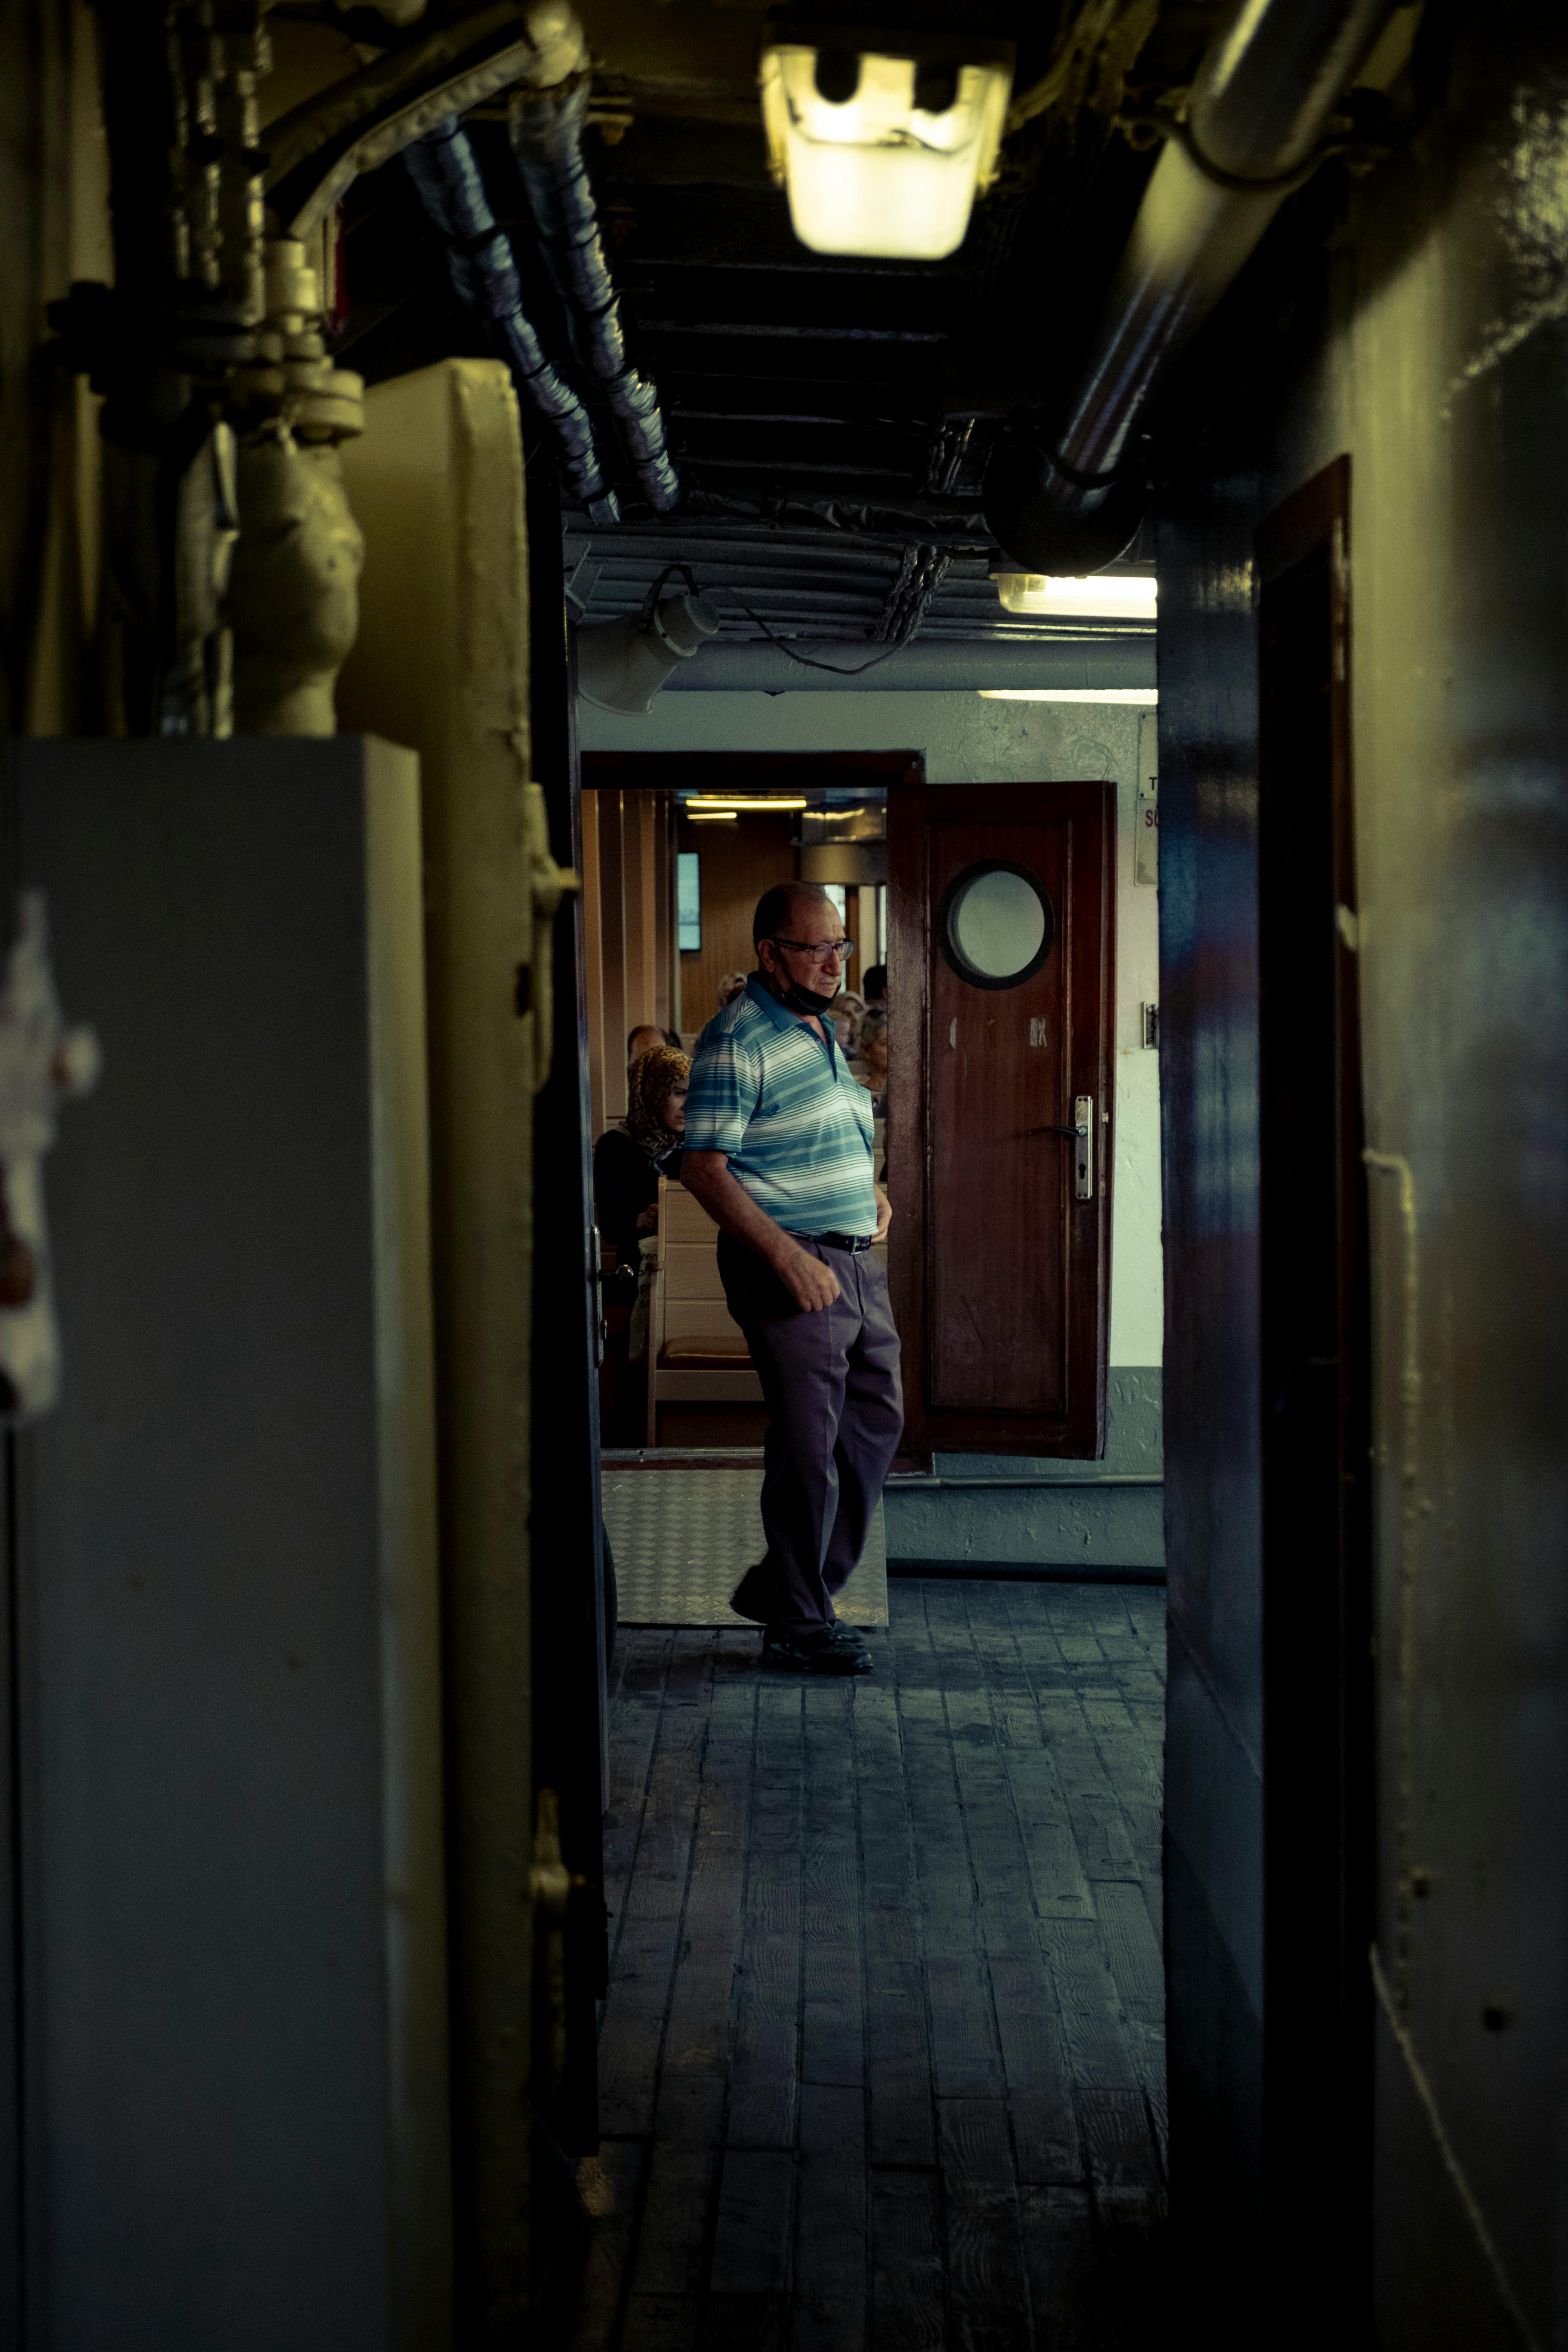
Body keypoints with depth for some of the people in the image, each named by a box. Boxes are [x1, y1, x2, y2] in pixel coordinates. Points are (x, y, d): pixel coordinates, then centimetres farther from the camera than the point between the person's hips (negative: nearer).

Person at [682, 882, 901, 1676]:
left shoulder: (823, 1027, 16)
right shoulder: (736, 1039, -13)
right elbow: (705, 1169, -18)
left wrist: (869, 1192, 11)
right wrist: (787, 1256, -24)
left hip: (855, 1258, 9)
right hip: (791, 1266, -9)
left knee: (877, 1423, 13)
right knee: (809, 1446, -4)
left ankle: (783, 1586, 25)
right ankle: (796, 1625, 9)